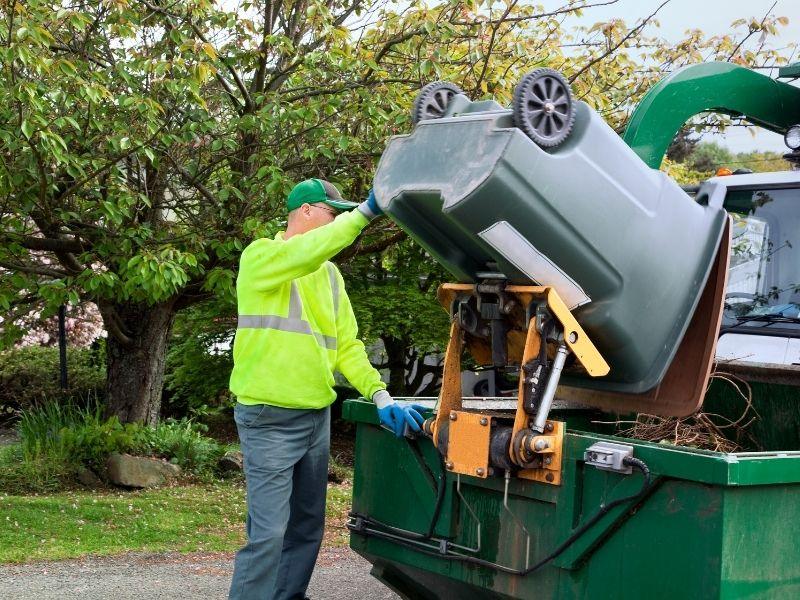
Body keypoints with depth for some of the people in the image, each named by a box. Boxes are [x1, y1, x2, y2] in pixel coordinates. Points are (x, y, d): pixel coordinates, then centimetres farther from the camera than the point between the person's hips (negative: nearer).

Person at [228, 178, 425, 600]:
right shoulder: (260, 257, -7)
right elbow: (307, 251, -29)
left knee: (307, 528, 14)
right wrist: (366, 211, -30)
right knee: (268, 534, -10)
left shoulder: (330, 274, 15)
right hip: (269, 419, -8)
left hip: (317, 417, 8)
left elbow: (346, 344, 12)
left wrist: (381, 396, -1)